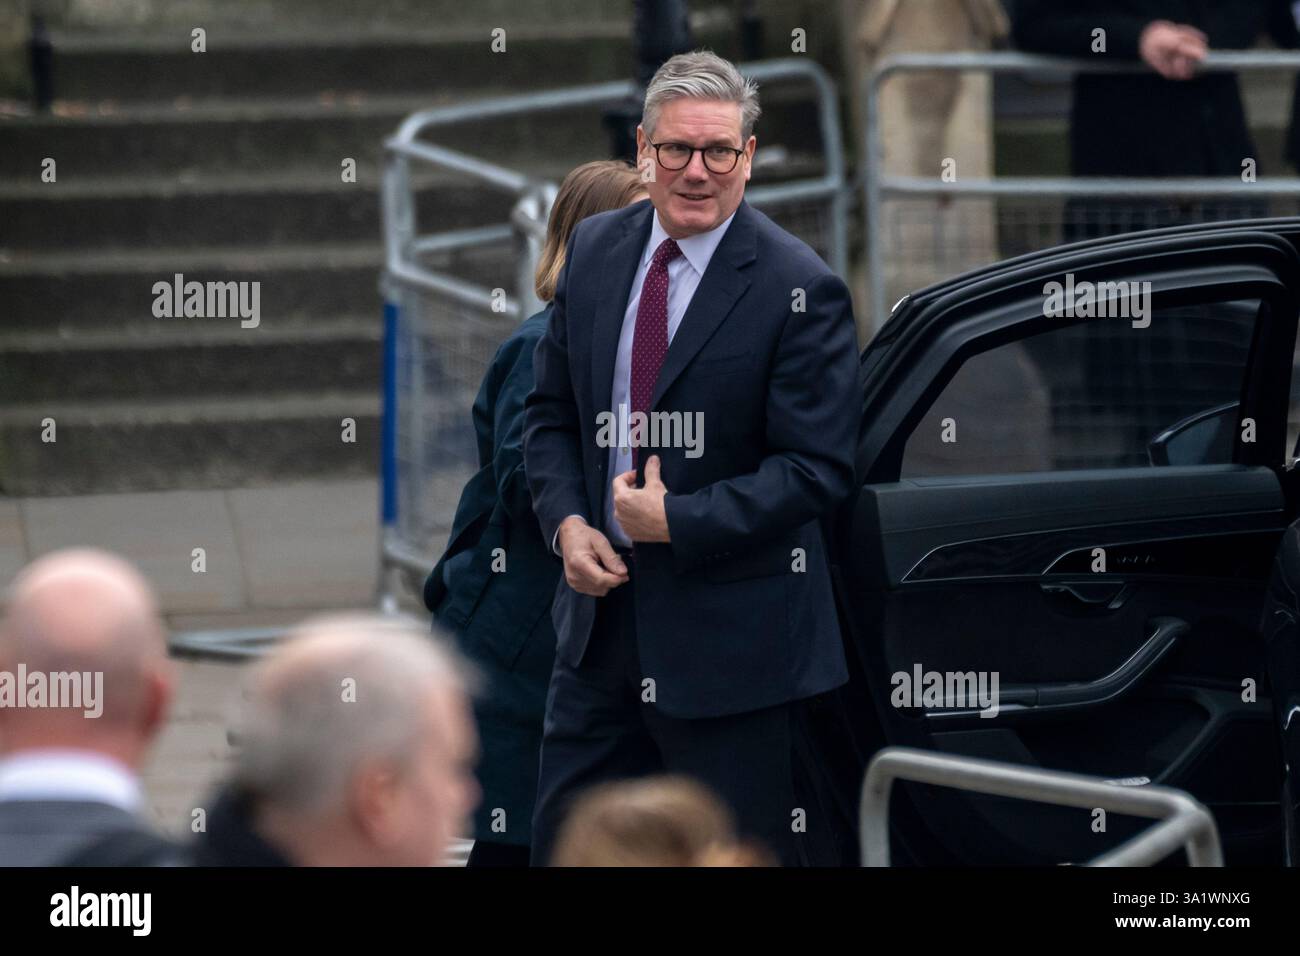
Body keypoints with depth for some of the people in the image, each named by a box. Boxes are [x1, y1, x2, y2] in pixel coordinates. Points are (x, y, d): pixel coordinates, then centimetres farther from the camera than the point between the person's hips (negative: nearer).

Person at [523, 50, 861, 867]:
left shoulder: (800, 290, -13)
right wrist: (568, 522, -4)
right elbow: (551, 411, 14)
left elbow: (818, 469, -14)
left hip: (729, 632, -6)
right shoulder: (596, 249, 6)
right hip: (604, 609, 6)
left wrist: (676, 521, -18)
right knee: (564, 840, 11)